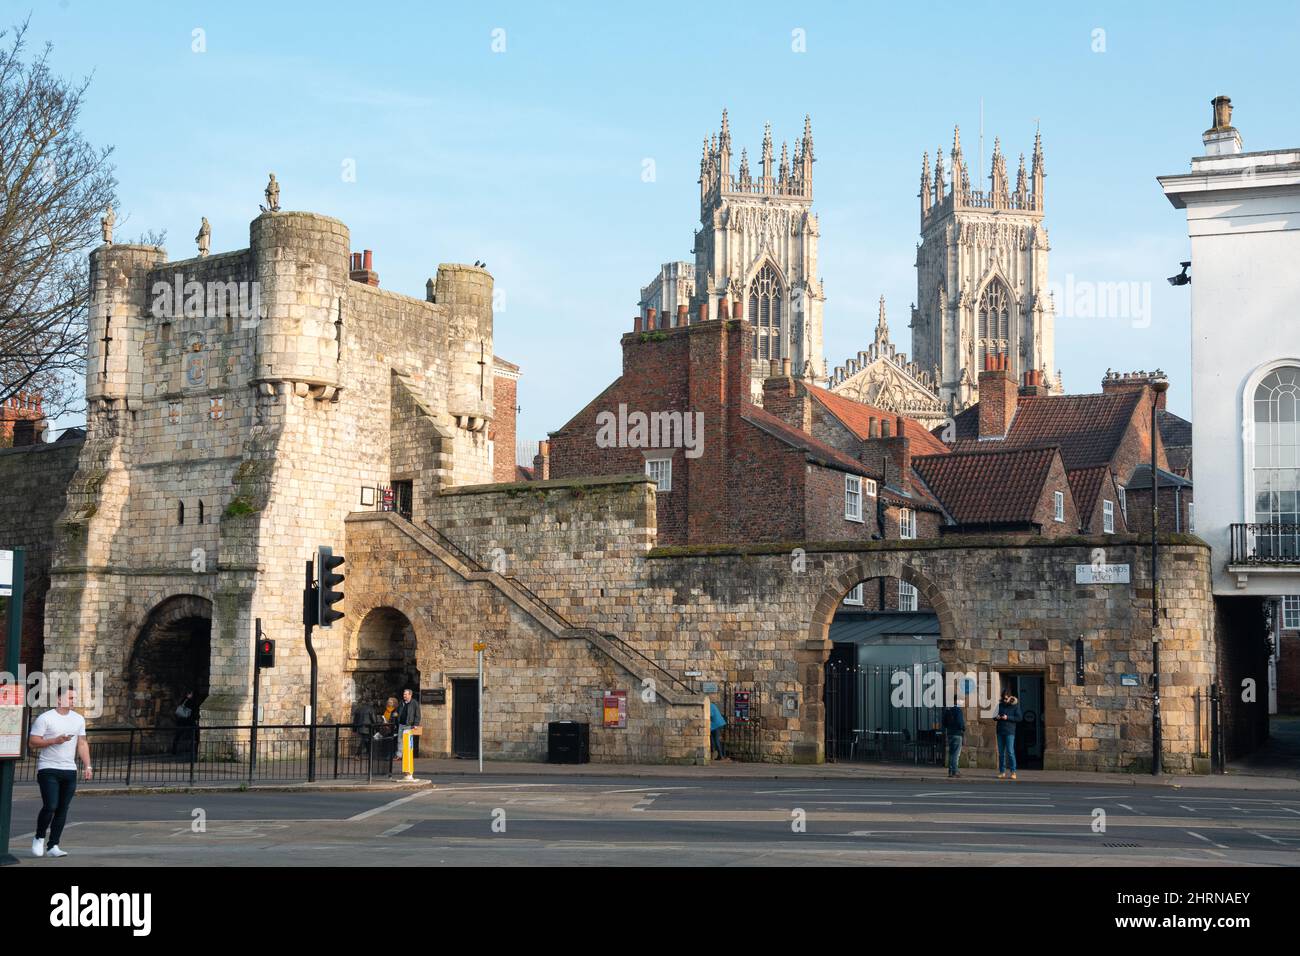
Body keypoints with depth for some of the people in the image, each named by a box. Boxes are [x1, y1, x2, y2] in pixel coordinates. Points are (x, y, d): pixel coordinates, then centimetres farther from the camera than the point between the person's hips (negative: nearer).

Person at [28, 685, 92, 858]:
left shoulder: (79, 719, 12)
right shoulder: (45, 718, -6)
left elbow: (82, 744, 15)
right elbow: (32, 743, -8)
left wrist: (87, 766, 7)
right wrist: (55, 740, -18)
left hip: (69, 770, 5)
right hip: (48, 769, -5)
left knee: (63, 809, 3)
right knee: (50, 806, -13)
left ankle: (53, 846, 10)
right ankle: (39, 838, 11)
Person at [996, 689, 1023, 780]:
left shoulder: (1015, 705, -1)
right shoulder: (1000, 705, 13)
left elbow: (1020, 718, -6)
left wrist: (1008, 717, -15)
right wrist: (997, 717, -2)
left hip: (1009, 731, -5)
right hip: (1000, 731, 5)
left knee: (1010, 752, -10)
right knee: (1001, 752, 5)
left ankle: (1013, 772, -8)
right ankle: (1002, 772, 9)